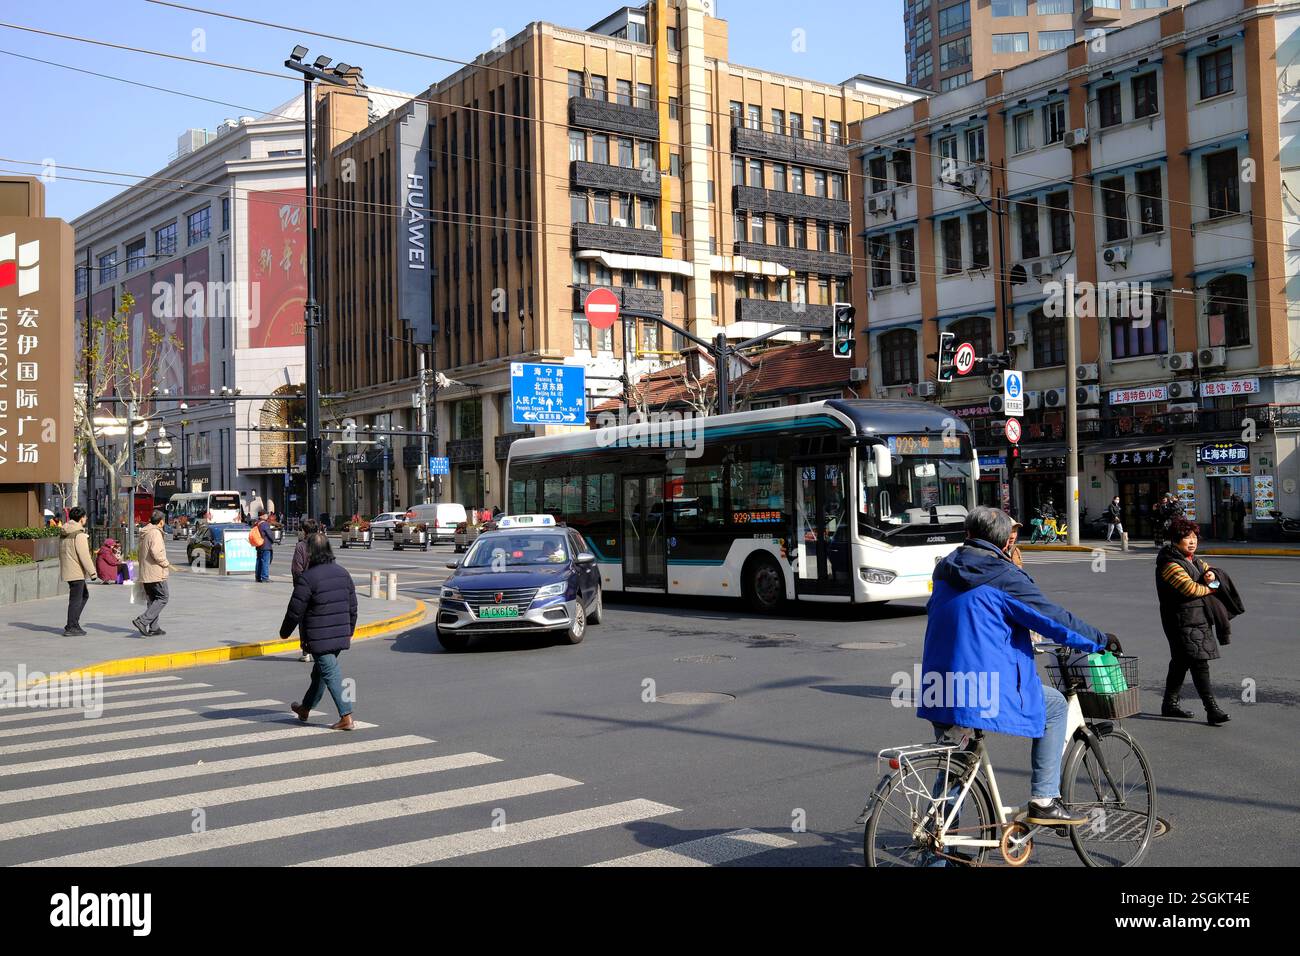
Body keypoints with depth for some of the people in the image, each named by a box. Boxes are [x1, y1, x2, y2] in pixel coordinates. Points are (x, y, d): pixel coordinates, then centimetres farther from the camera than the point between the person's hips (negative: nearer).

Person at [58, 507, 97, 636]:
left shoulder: (63, 533, 11)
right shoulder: (79, 534, -17)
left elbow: (62, 553, 18)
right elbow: (84, 556, -20)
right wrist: (92, 572, -15)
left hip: (66, 570, 9)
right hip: (76, 572, -9)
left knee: (84, 595, 19)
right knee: (76, 599, -1)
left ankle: (73, 623, 17)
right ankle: (71, 628, 2)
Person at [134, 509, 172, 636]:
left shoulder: (144, 533, 16)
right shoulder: (155, 533, -15)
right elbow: (156, 553, -25)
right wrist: (166, 564, -10)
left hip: (145, 574, 9)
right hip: (156, 573, -9)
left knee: (153, 600, 14)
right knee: (162, 599, -4)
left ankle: (153, 628, 15)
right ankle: (142, 621, -16)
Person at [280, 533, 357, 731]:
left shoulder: (308, 578, -15)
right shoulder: (342, 573, 6)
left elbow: (295, 610, -11)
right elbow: (352, 606, 12)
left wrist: (284, 632, 5)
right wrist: (349, 631, 23)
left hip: (319, 638, -7)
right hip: (340, 635, 7)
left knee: (331, 674, -5)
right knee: (320, 671, 21)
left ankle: (347, 717, -10)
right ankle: (305, 709, 39)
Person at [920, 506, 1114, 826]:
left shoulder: (945, 571, 14)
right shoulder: (1003, 577, -8)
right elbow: (1052, 618, -6)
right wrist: (1101, 640, 8)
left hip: (940, 688, 7)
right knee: (1055, 705, 14)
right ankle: (1043, 801, 11)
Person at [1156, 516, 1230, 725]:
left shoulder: (1192, 558, 15)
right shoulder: (1170, 563, -16)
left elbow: (1206, 568, 28)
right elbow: (1190, 588, -24)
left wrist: (1210, 573, 3)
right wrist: (1210, 589, -6)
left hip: (1197, 617, 10)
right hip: (1182, 620, -10)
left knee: (1181, 661, 16)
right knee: (1199, 663, -14)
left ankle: (1170, 704, 25)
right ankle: (1212, 709, -16)